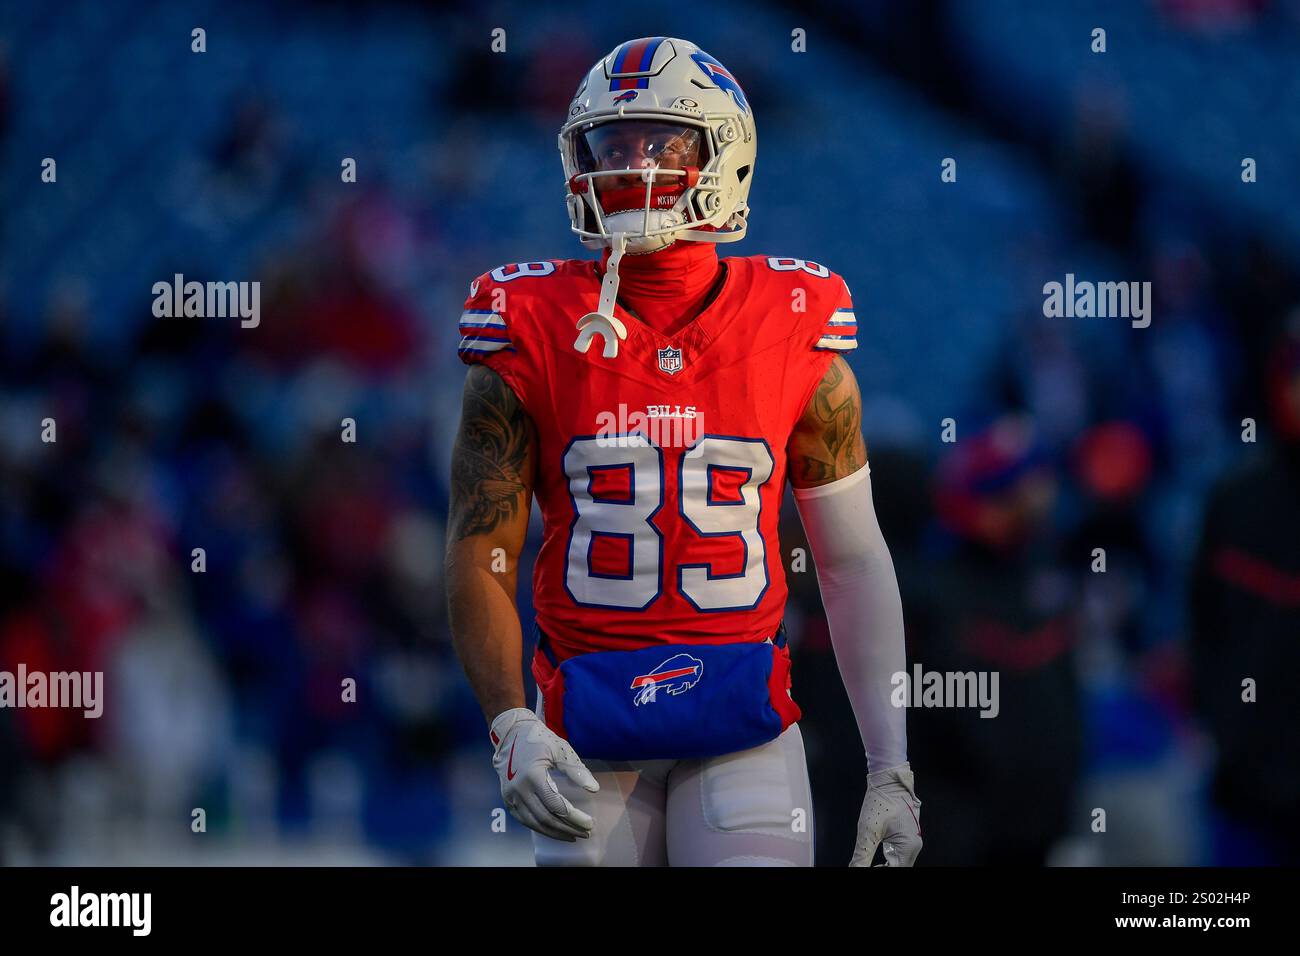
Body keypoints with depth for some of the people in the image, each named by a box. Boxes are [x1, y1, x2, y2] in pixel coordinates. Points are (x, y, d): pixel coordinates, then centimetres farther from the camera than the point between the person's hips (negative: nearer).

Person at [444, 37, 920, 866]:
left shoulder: (797, 339, 1)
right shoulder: (535, 337, -1)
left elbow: (856, 565, 6)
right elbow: (479, 561, -1)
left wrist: (892, 771, 3)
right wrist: (512, 731, -16)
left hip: (744, 722, -1)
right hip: (591, 745, 1)